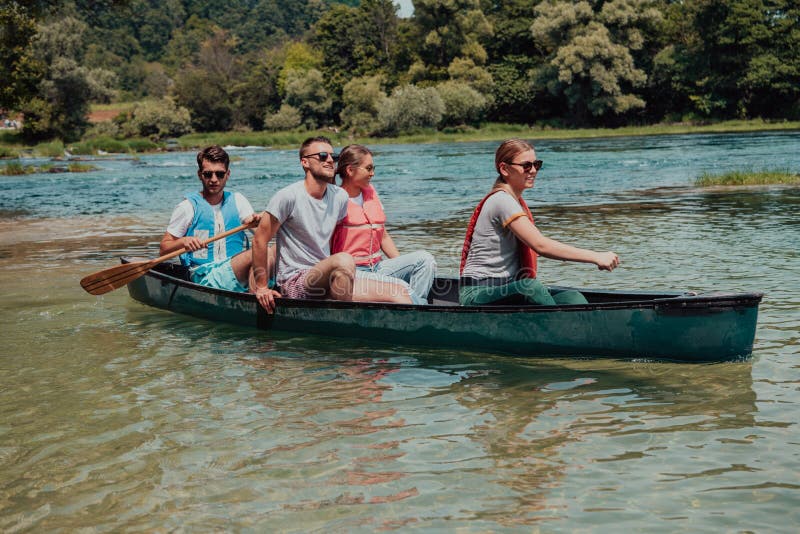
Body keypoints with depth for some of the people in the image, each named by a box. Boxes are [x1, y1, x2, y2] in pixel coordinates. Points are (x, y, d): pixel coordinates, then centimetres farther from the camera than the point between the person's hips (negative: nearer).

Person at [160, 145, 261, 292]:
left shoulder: (237, 200, 15)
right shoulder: (188, 207, 4)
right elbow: (164, 248, 3)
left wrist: (255, 222, -25)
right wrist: (183, 242, -18)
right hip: (204, 278, -4)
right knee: (252, 255, -33)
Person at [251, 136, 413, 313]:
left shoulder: (340, 196, 8)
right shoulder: (289, 196, -11)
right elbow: (259, 240, -8)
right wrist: (261, 288, -6)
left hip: (324, 277, 7)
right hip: (294, 282, -7)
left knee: (399, 292, -9)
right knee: (344, 260, -35)